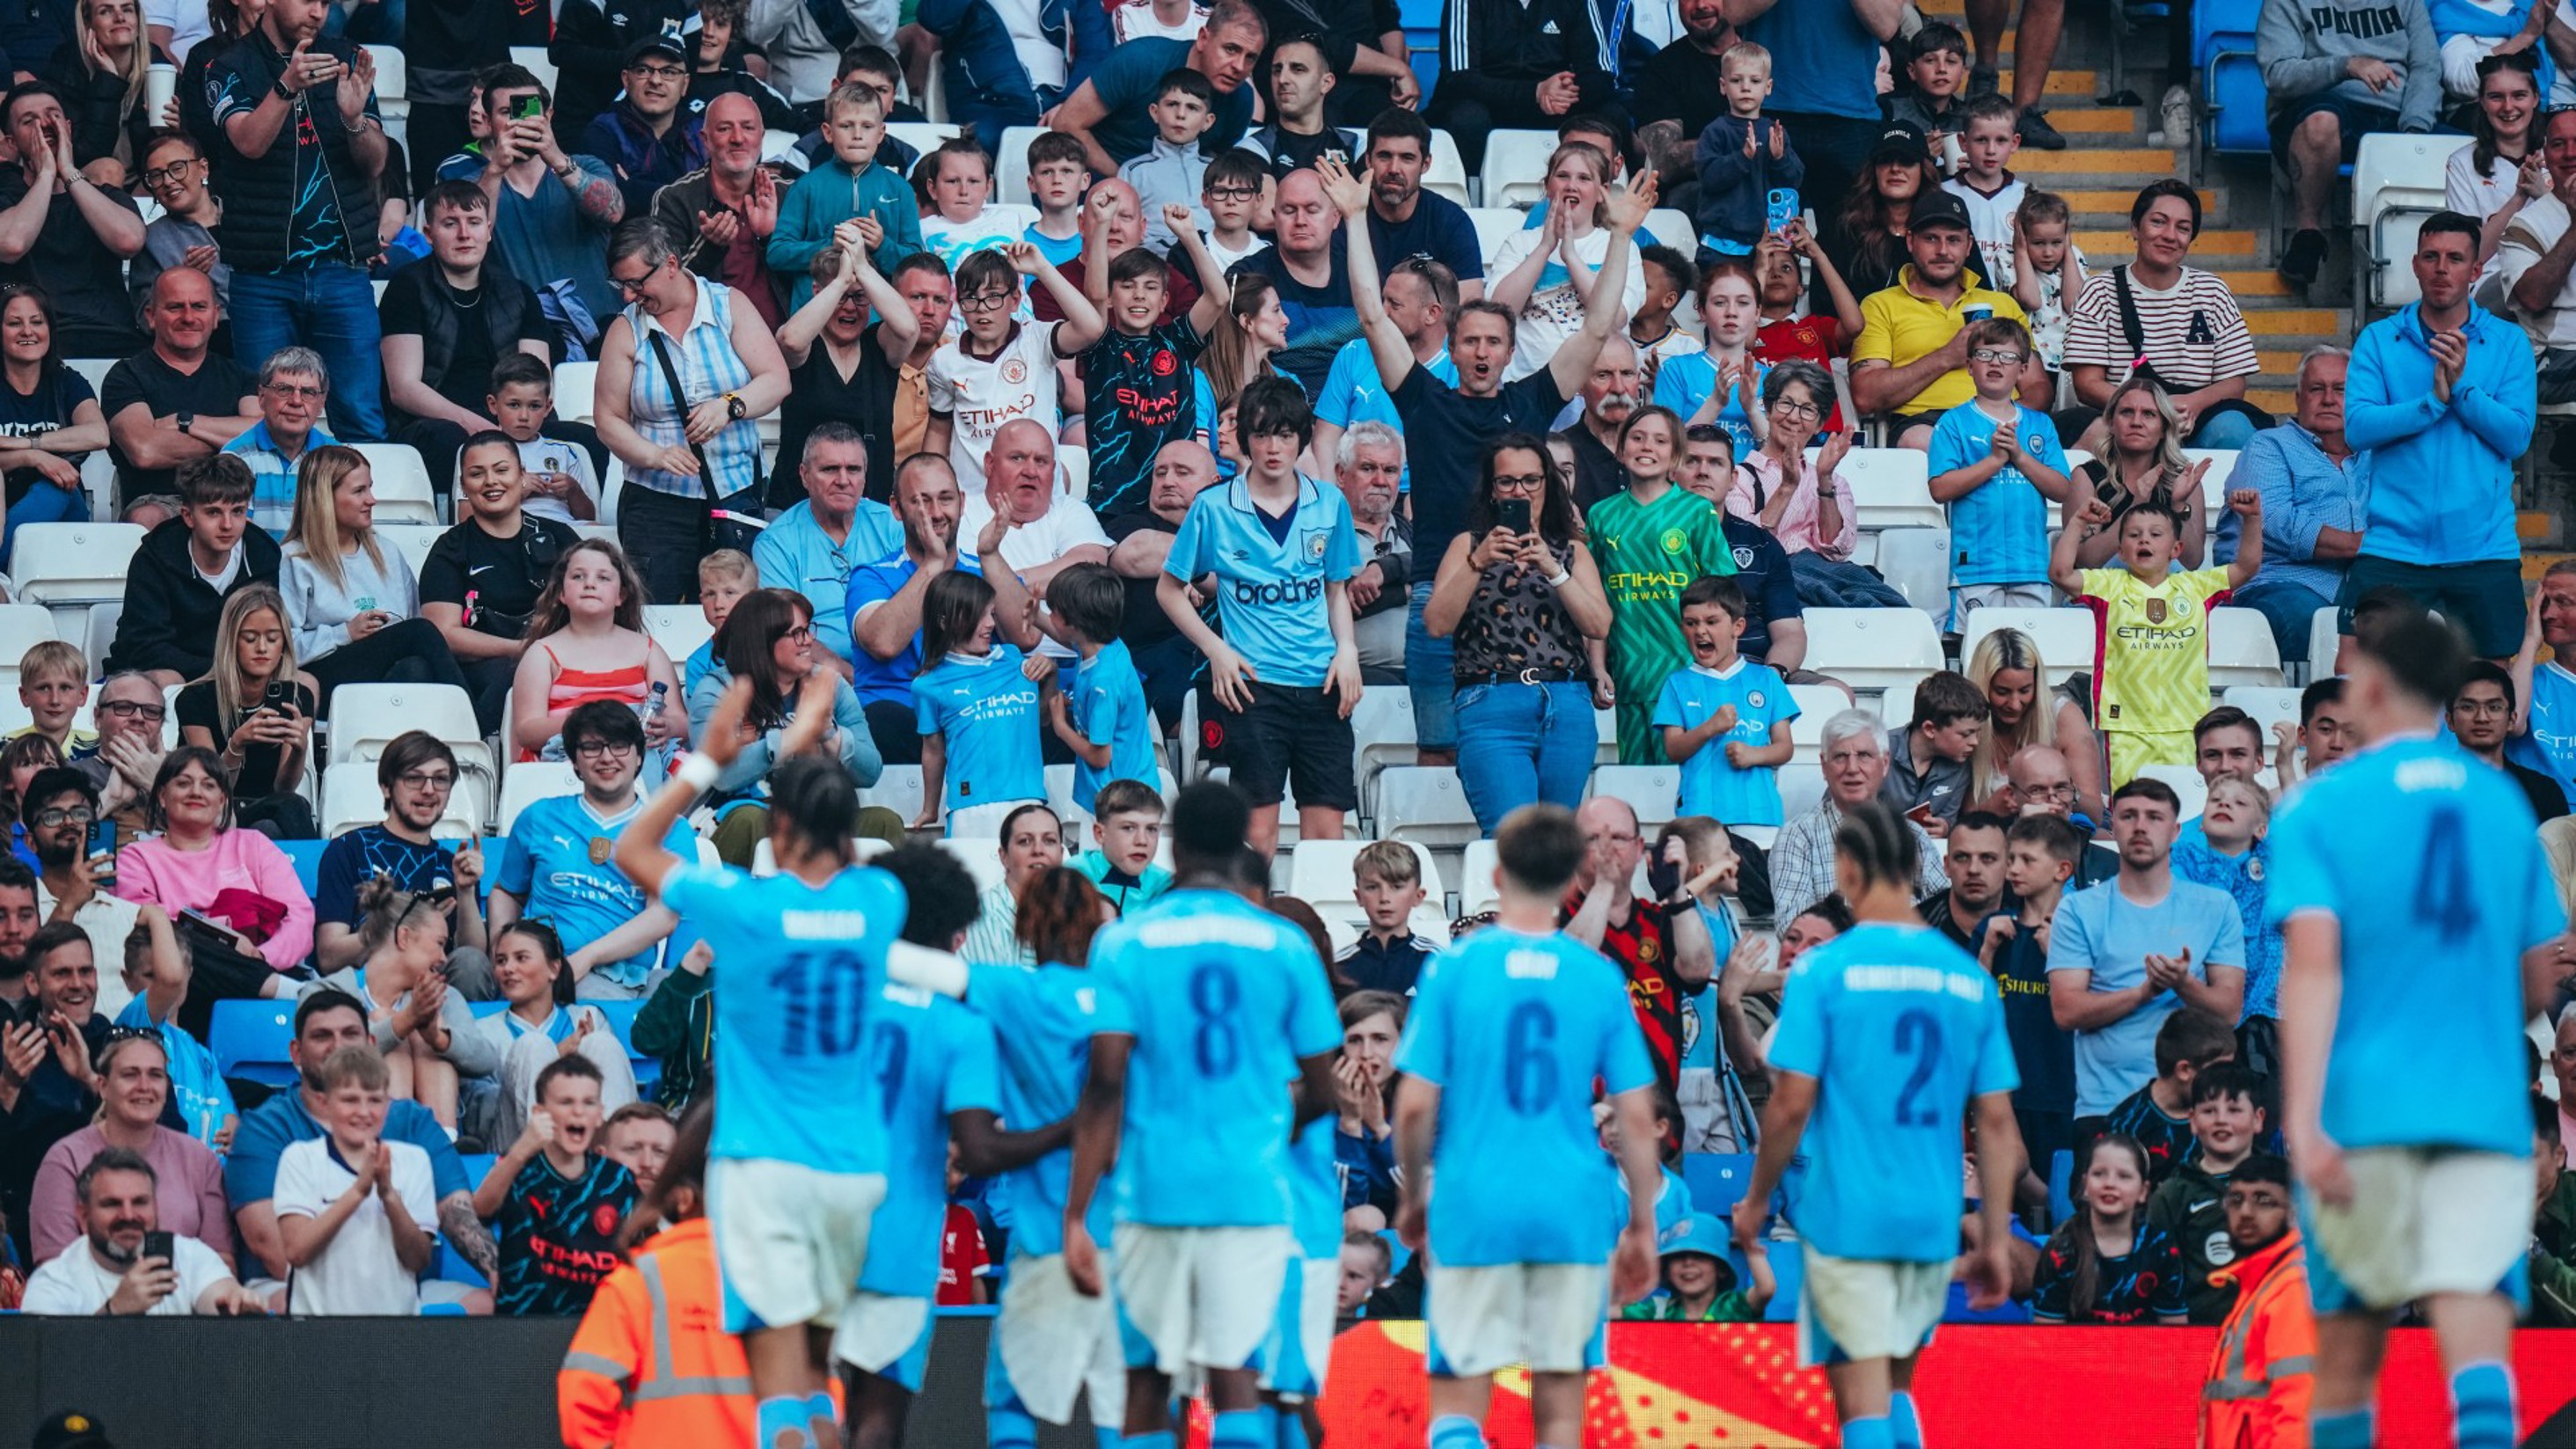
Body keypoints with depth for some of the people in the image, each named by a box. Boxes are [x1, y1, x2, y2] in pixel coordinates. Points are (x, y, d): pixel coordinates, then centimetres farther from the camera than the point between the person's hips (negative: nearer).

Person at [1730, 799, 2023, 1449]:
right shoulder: (1969, 977, 5)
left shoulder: (1824, 968, -7)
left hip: (1846, 1216, -5)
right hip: (1934, 1222, 5)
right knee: (1897, 1389, 20)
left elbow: (1792, 1103, -10)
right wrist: (1995, 1241, 11)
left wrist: (1756, 1199, 4)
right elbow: (1998, 1122, 6)